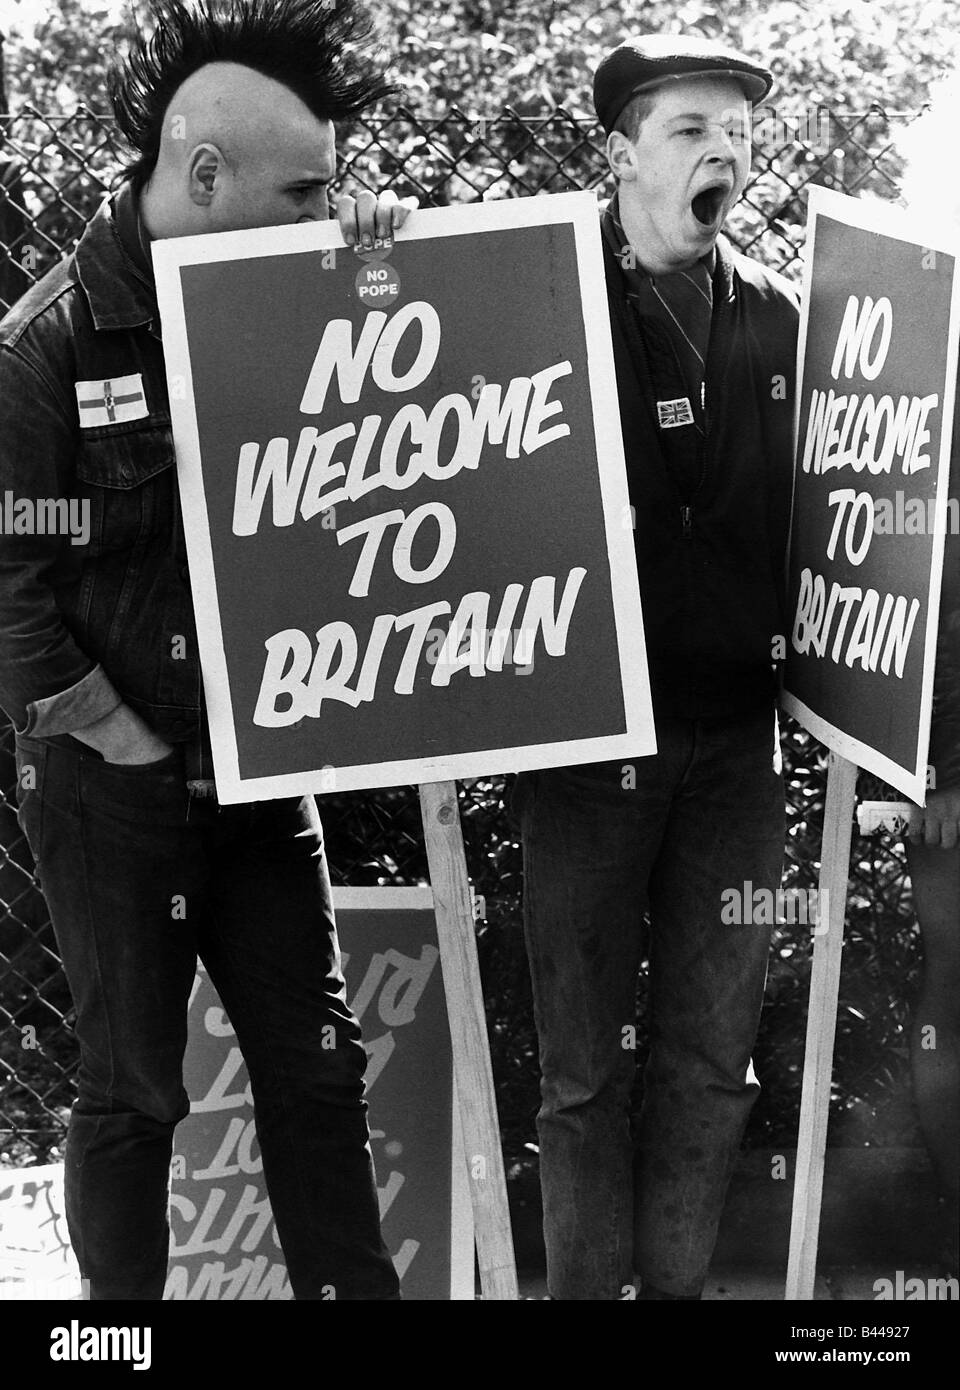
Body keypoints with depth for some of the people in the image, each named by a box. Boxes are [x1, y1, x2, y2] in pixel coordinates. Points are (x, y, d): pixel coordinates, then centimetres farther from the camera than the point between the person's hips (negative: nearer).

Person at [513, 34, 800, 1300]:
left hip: (737, 734, 4)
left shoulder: (779, 317, 8)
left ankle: (678, 1280, 21)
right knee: (586, 1062, 4)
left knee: (713, 1055, 9)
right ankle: (589, 1287, 16)